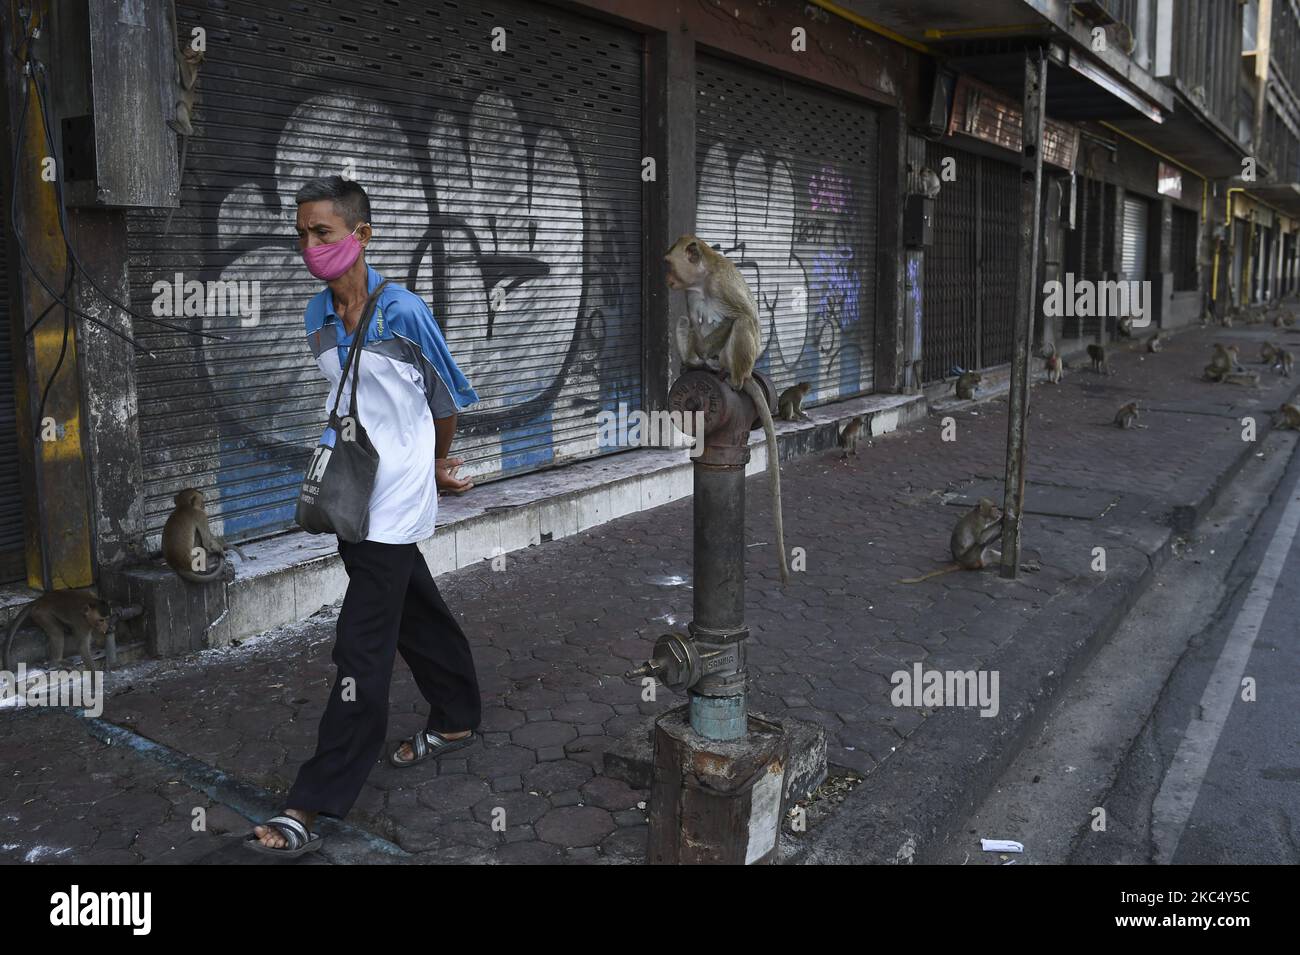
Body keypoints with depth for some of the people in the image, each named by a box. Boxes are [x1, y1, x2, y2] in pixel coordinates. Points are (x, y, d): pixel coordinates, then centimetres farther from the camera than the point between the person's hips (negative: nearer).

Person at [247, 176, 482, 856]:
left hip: (393, 505, -7)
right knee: (417, 616, 21)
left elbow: (449, 398, -2)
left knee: (362, 650, -5)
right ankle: (456, 721, 41)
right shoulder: (317, 317, 4)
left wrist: (435, 461, 14)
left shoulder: (402, 313, -16)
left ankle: (312, 805, -1)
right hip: (349, 496, 7)